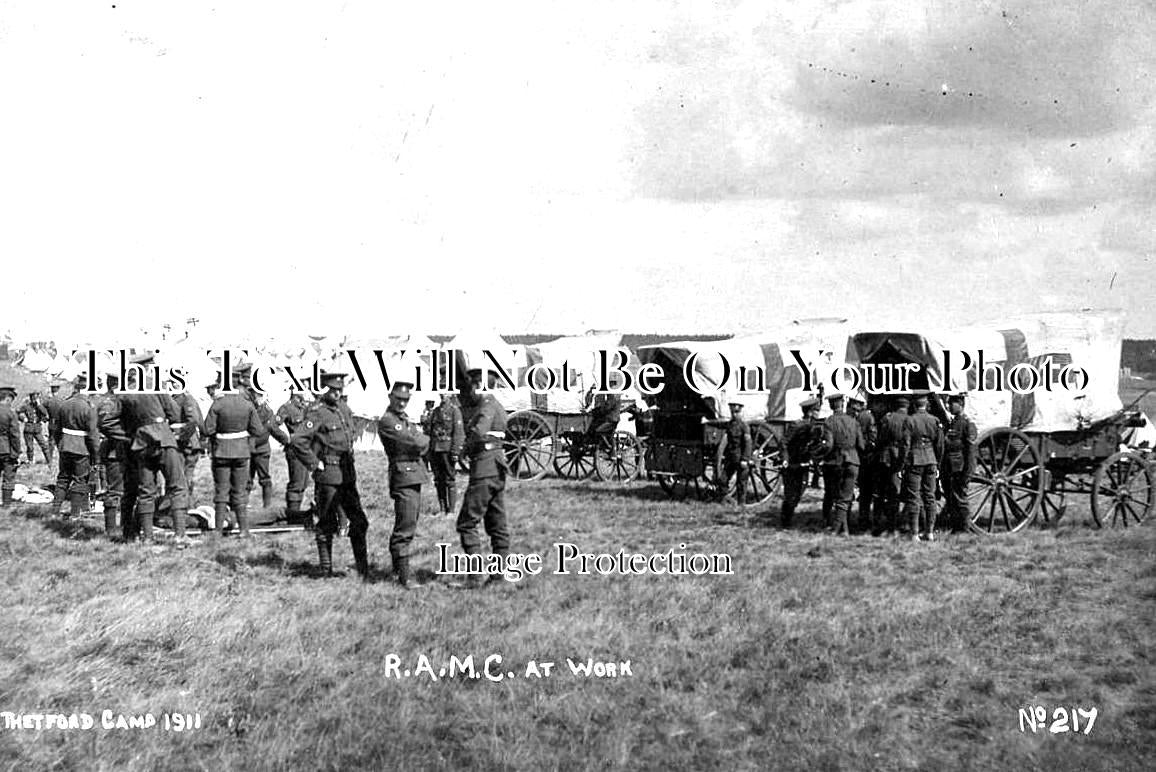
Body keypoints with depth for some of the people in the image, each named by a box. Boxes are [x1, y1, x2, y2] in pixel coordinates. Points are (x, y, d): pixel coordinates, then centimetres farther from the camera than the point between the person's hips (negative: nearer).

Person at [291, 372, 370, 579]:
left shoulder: (345, 409, 11)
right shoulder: (318, 413, -13)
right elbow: (298, 441, -22)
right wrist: (315, 464, -16)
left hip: (347, 474, 7)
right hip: (328, 476, -7)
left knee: (359, 521, 8)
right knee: (327, 525, 2)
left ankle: (363, 567, 16)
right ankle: (326, 570, 11)